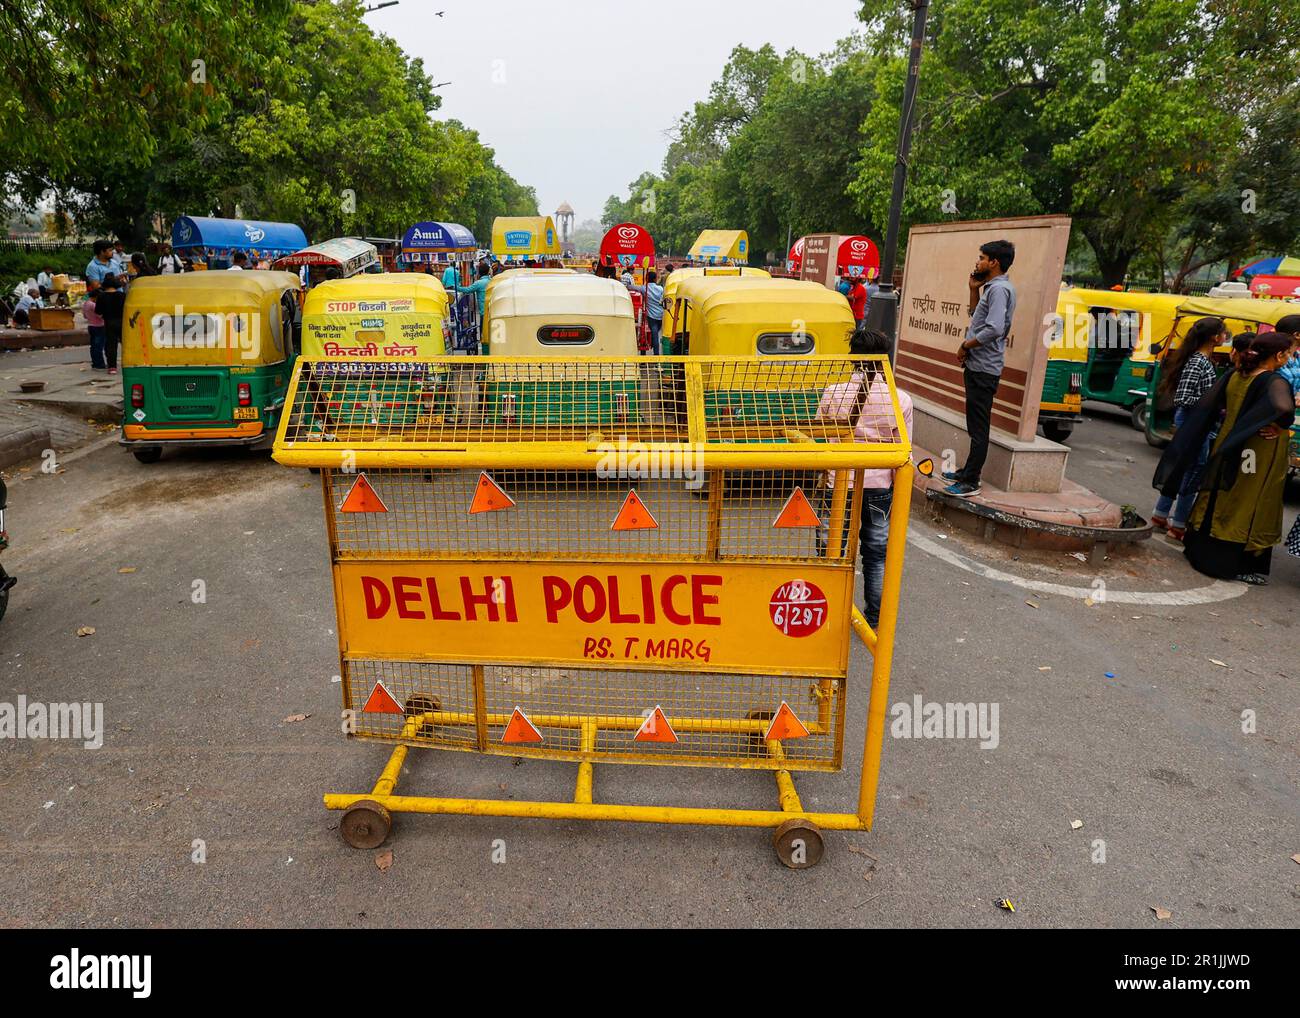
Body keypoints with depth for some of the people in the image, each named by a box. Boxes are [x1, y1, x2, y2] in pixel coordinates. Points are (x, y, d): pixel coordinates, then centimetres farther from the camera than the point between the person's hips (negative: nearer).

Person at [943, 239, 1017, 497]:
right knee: (975, 425, 17)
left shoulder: (1000, 289, -15)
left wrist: (966, 345, -13)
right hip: (977, 366, 11)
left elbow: (994, 329, -27)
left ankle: (971, 482, -4)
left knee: (978, 427, -7)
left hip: (983, 369, -11)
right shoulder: (992, 287, 16)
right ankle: (968, 471, 27)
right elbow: (976, 317, 28)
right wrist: (974, 289, 16)